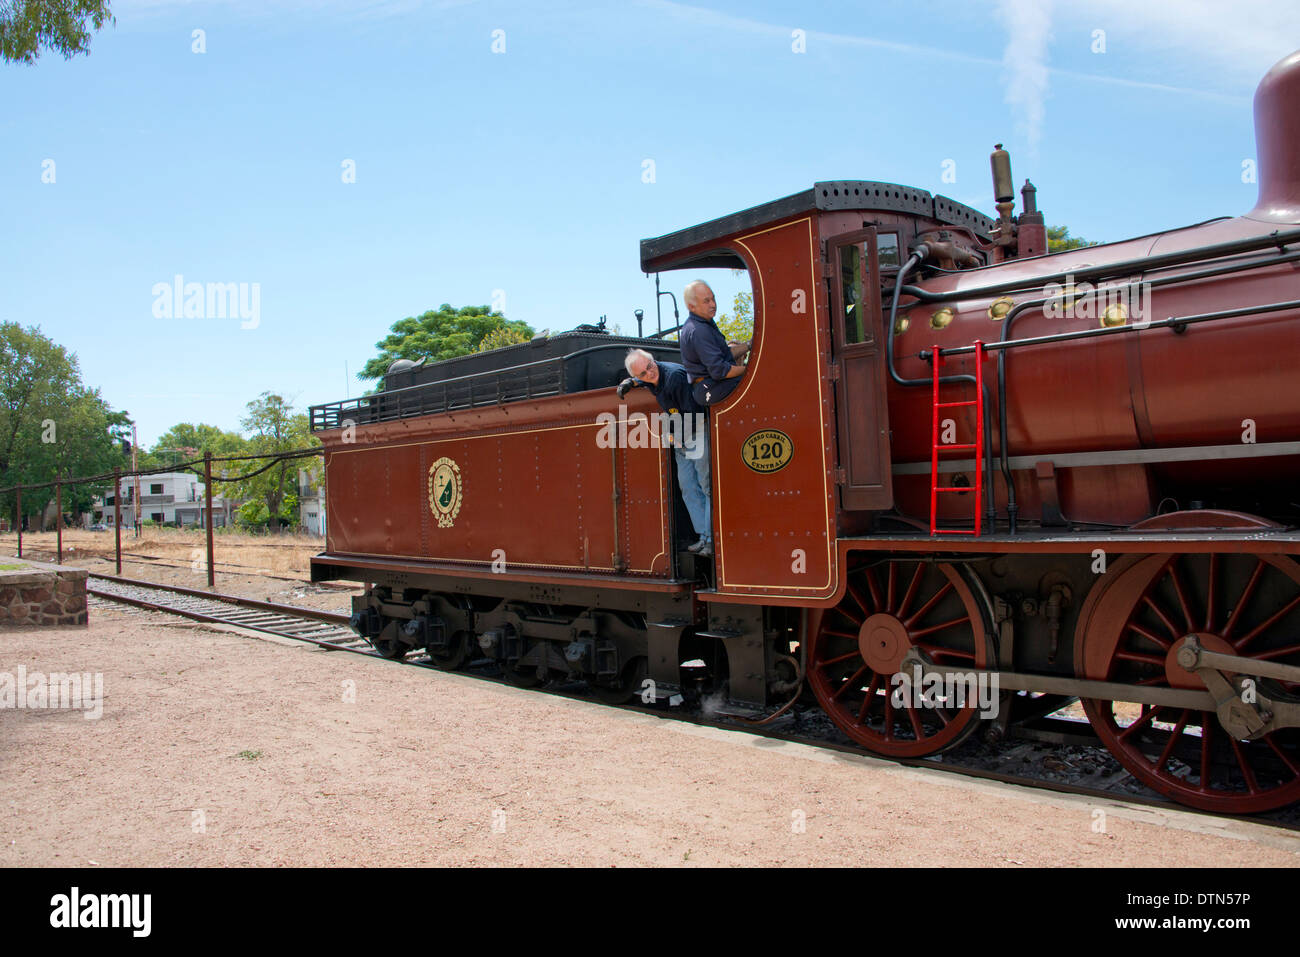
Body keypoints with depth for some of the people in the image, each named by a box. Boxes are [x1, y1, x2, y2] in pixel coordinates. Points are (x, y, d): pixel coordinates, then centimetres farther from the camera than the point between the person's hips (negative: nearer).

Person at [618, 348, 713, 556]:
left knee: (707, 486, -7)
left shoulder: (674, 375, -24)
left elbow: (692, 412, -23)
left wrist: (678, 437, -12)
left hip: (697, 431, -9)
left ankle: (715, 539, -5)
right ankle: (705, 537, 11)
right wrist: (631, 382, 7)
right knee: (688, 487, 7)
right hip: (680, 437, 9)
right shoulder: (649, 380, 1)